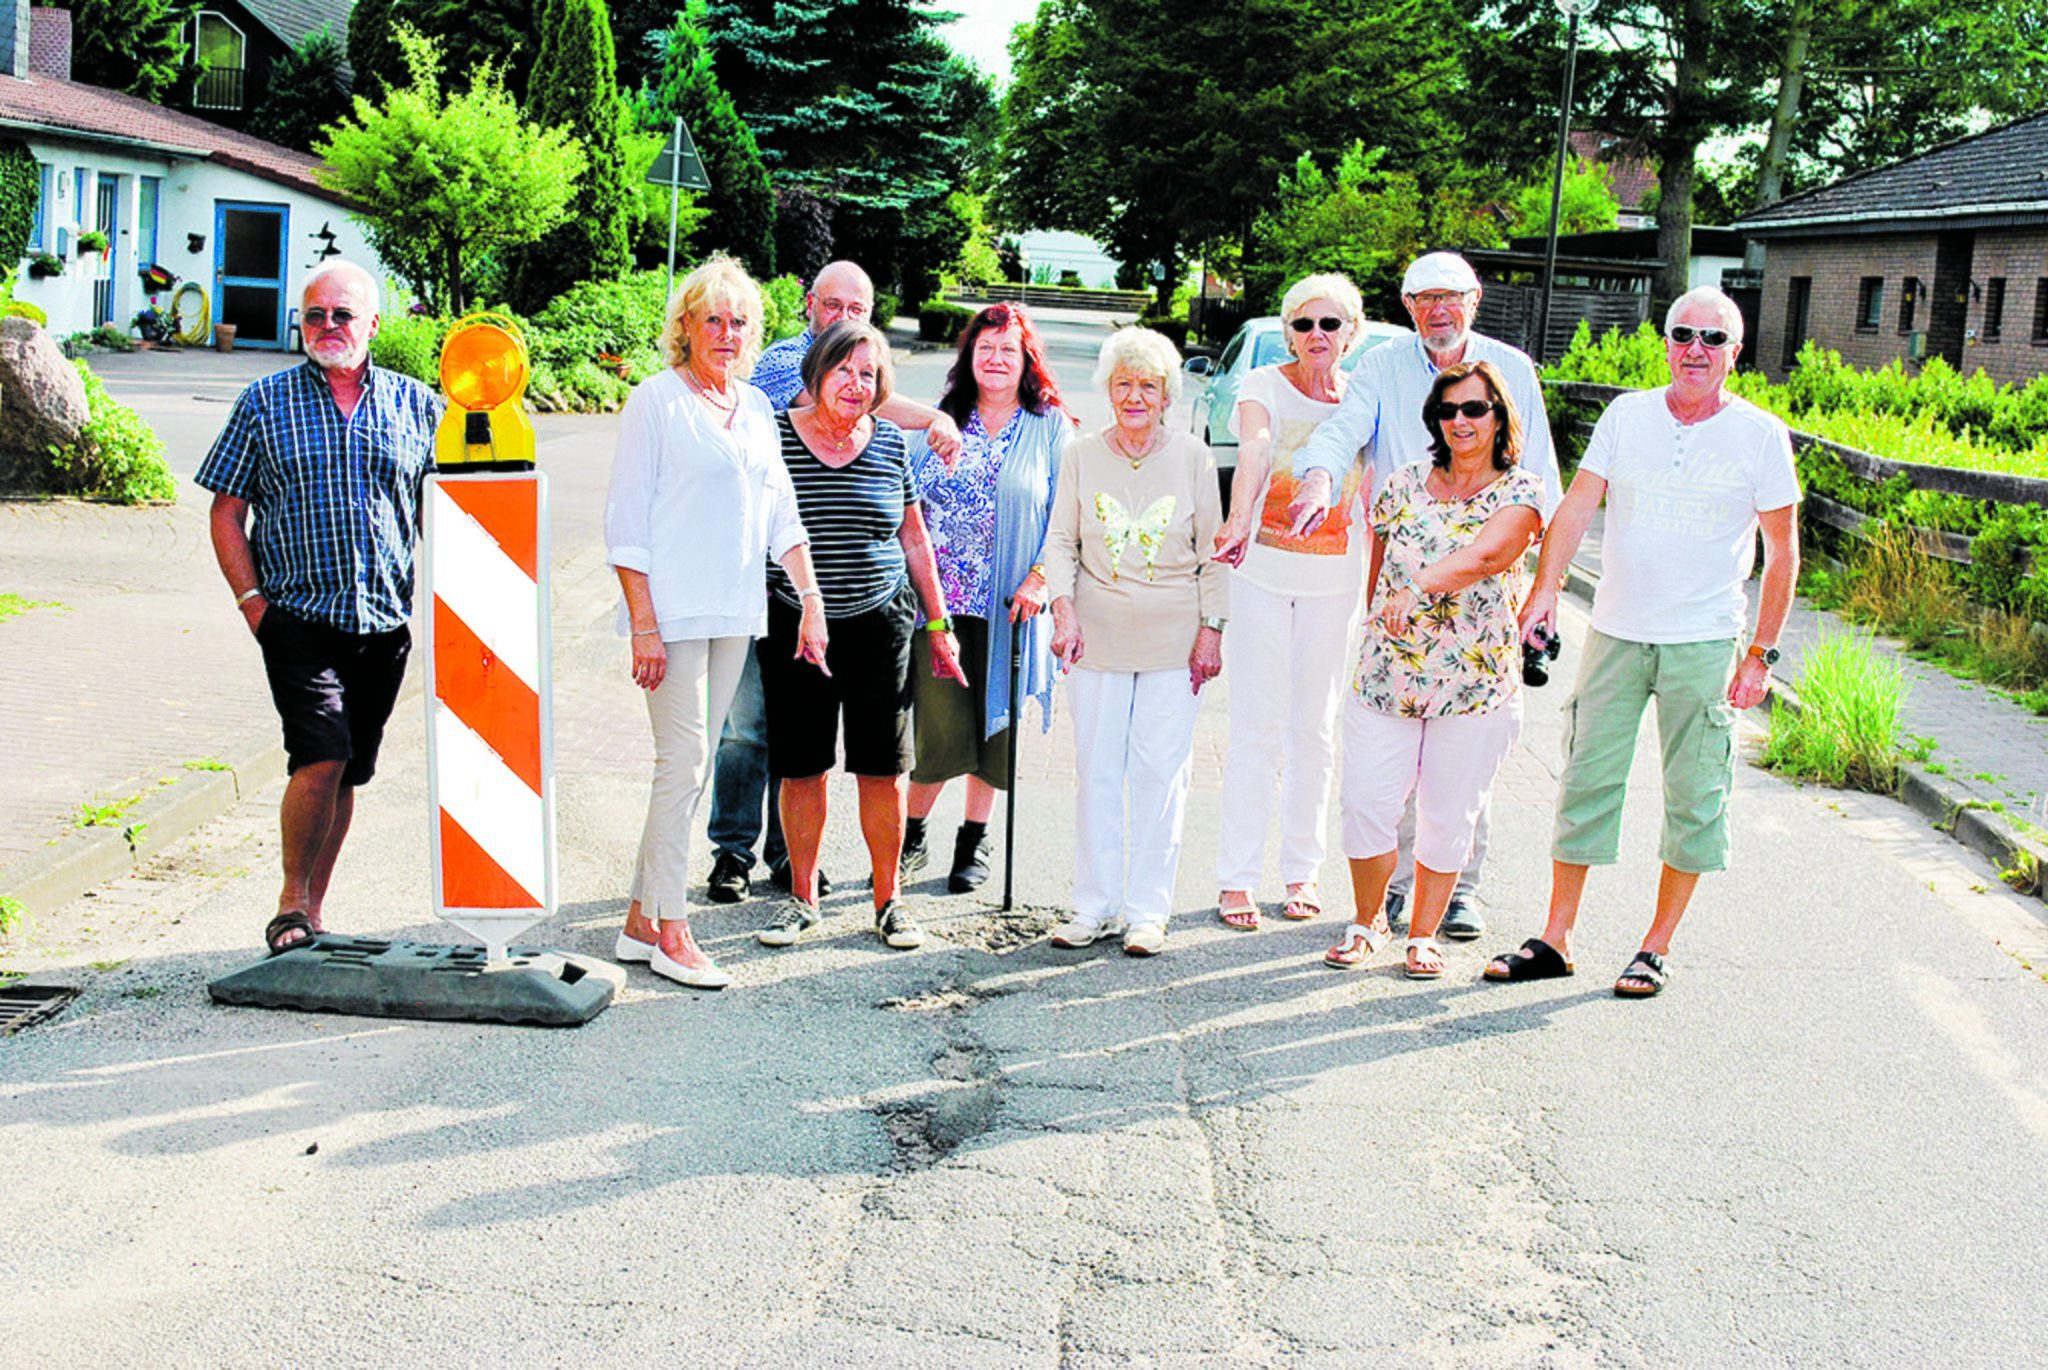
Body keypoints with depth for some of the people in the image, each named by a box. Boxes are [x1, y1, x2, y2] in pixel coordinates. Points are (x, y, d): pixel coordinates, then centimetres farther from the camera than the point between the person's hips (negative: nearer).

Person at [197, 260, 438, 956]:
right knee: (321, 759, -15)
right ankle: (291, 902, 3)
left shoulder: (415, 404, 8)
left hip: (386, 621, 2)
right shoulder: (265, 402, 5)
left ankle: (314, 910, 22)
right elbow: (227, 514, 7)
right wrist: (253, 601, -3)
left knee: (348, 773, 8)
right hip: (298, 615, -2)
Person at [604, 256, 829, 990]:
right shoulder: (657, 400, -5)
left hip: (735, 613, 7)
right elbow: (625, 522, -8)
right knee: (684, 761, -7)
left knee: (693, 767, 8)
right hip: (673, 611, -7)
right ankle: (671, 935, 1)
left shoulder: (755, 407, 14)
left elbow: (782, 515, 17)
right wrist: (643, 625, -14)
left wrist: (811, 601, 9)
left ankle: (640, 921, 17)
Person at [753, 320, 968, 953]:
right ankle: (803, 898, 21)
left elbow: (915, 540, 13)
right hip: (792, 626, -1)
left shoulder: (891, 443, 5)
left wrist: (938, 623, 12)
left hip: (879, 623, 1)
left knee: (883, 767, 3)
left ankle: (887, 900, 16)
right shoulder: (775, 436, -1)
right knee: (800, 768, 6)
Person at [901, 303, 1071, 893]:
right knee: (938, 723, -3)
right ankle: (911, 838, 13)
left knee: (992, 723, 6)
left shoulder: (1051, 429, 4)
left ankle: (973, 843, 21)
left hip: (1007, 605, 0)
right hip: (938, 598, 1)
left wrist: (1038, 579, -12)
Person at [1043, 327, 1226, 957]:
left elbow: (1212, 550, 6)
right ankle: (1096, 905, 14)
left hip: (1173, 641, -1)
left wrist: (1212, 629, 1)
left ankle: (1148, 911, 9)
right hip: (1099, 638, 1)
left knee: (1160, 774, 0)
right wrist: (1064, 609, -7)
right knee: (1097, 771, 3)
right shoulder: (1081, 455, 4)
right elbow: (1060, 540, 7)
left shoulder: (1191, 456, 2)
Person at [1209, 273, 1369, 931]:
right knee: (1257, 725, -3)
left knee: (1315, 726, 8)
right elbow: (1253, 448, -27)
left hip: (1335, 578, 3)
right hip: (1263, 569, -2)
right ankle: (1236, 875, 4)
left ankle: (1304, 869, 20)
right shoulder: (1264, 385, -6)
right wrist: (1238, 520, -44)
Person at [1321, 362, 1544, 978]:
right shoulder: (1405, 484, 8)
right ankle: (1367, 924, 20)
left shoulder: (1521, 494, -2)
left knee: (1448, 818, 4)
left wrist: (1417, 590, -35)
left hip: (1477, 687, -2)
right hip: (1386, 675, 2)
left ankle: (1423, 935, 21)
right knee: (1366, 804, -1)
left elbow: (1483, 556, -21)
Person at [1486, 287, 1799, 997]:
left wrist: (1762, 653, -4)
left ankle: (1656, 948, 14)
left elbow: (1782, 553, 1)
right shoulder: (1627, 414, 4)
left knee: (1694, 799, 2)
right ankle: (1555, 939, 13)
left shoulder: (1760, 435, -2)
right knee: (1587, 781, 5)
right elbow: (1577, 507, 2)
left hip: (1704, 644, -2)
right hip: (1615, 632, 2)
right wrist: (1545, 586, -13)